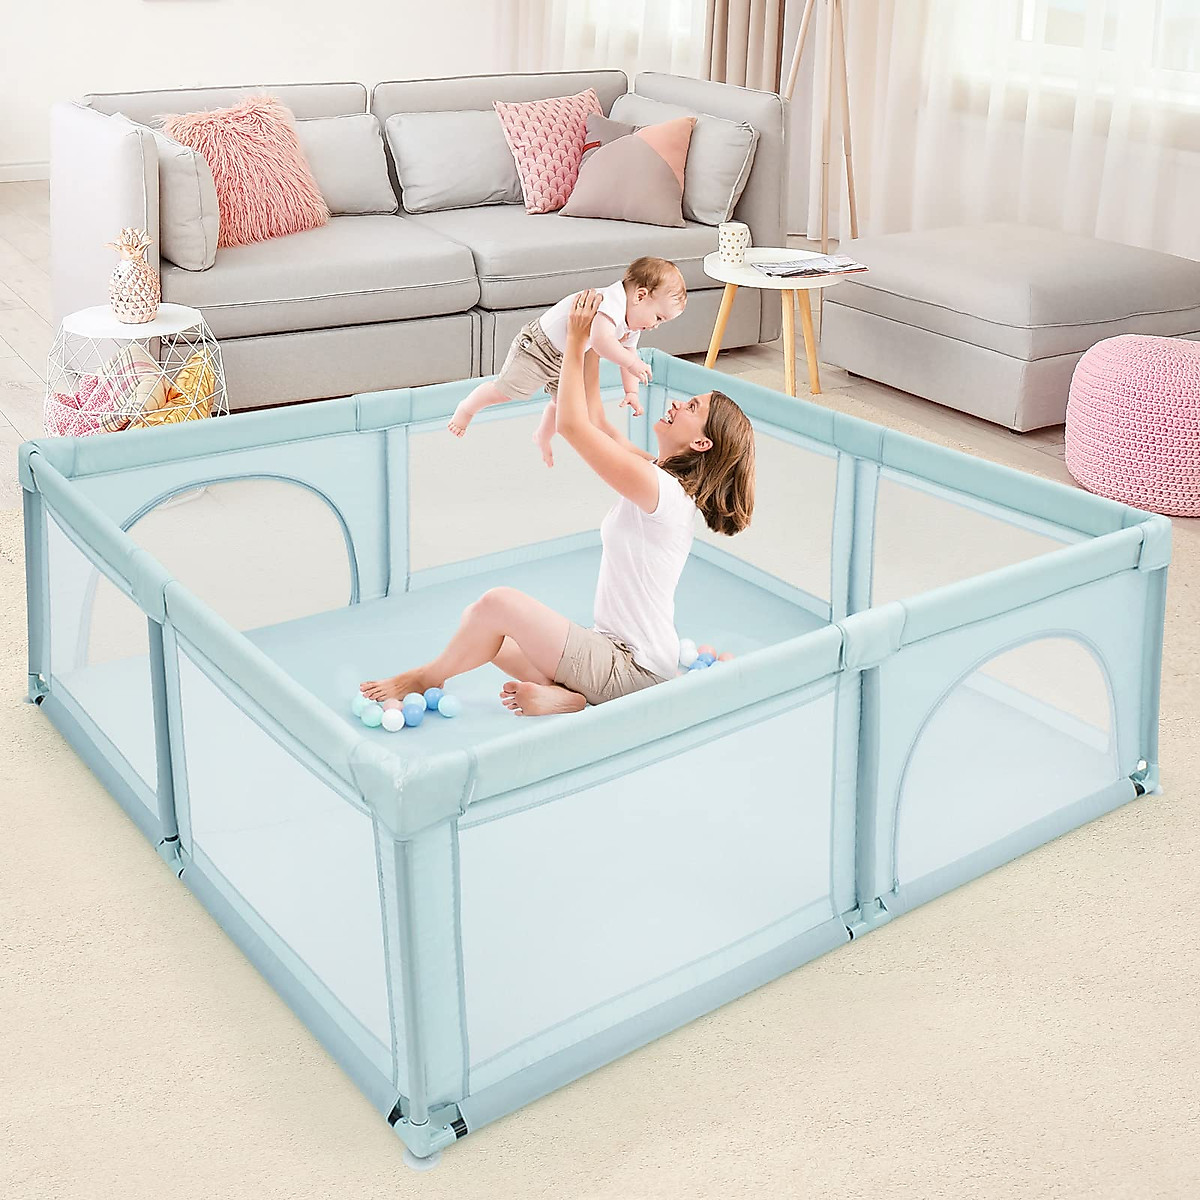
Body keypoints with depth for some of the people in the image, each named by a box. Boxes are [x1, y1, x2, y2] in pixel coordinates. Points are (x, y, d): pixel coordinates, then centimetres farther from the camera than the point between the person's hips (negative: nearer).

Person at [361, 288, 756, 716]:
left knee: (498, 602, -17)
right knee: (481, 626, 9)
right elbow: (590, 421, 14)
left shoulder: (660, 489, -21)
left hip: (629, 672, -10)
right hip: (618, 652, 10)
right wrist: (592, 346, 6)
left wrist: (576, 340, -13)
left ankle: (426, 677, 7)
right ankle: (562, 693, -7)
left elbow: (571, 424, -21)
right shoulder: (662, 476, 7)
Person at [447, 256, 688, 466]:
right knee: (505, 390, -10)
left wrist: (631, 392, -2)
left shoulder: (632, 325, -3)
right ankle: (467, 408, 16)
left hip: (568, 359, 9)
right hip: (539, 344, -9)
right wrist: (632, 363, -43)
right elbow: (601, 341, -51)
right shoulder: (611, 303, -36)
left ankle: (542, 438, 40)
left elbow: (629, 353, 8)